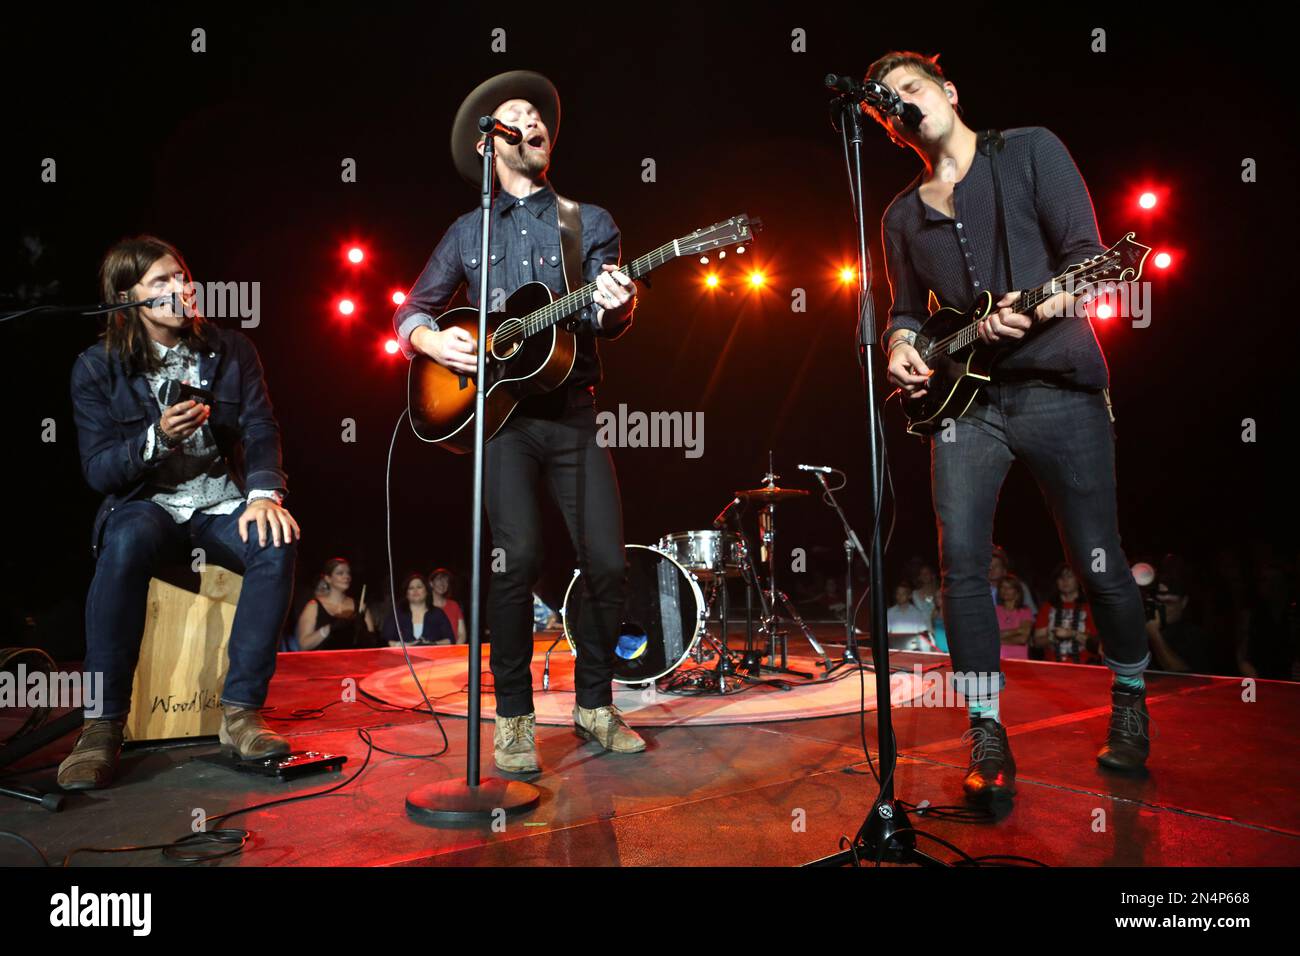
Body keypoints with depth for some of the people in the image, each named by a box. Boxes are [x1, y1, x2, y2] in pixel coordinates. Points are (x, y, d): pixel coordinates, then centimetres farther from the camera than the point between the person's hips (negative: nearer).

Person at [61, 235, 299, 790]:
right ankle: (101, 728, -27)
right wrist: (159, 437, -23)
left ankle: (240, 712, -25)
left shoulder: (231, 350, 7)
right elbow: (98, 470, -3)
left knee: (278, 543, -32)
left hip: (223, 506, 2)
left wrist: (264, 494, -22)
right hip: (146, 506, -1)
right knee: (127, 542, -37)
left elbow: (261, 430, -2)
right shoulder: (96, 367, 2)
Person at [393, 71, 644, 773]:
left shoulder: (589, 222, 15)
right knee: (518, 556, -17)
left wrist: (617, 307, -21)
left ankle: (593, 703, 15)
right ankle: (513, 717, 1)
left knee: (609, 562, -6)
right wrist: (435, 341, -5)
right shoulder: (469, 232, 16)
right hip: (498, 411, -1)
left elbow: (607, 318, 3)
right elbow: (410, 313, 17)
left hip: (572, 411, 1)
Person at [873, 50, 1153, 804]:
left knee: (1099, 564, 4)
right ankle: (988, 735, 4)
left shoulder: (1030, 150, 6)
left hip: (1059, 385, -3)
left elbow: (1087, 252, -3)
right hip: (966, 401, 3)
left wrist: (1037, 305, -22)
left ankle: (1131, 706, 30)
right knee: (962, 566, -8)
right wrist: (902, 346, -2)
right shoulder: (903, 215, 17)